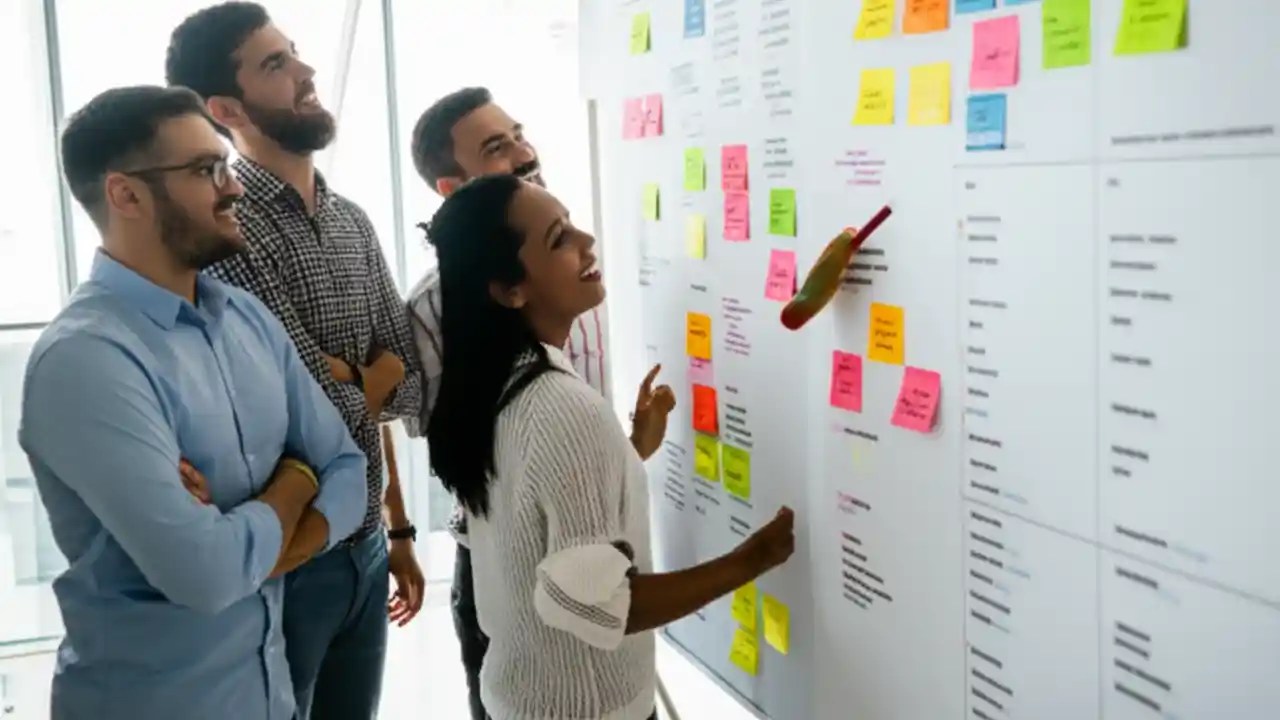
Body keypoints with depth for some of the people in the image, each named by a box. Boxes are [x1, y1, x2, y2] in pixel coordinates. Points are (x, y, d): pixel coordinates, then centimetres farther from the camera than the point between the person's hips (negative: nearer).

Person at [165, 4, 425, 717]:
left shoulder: (353, 220, 7)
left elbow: (410, 389, 5)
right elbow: (335, 412, -21)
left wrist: (399, 530, -3)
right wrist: (376, 376, -2)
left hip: (365, 549, 7)